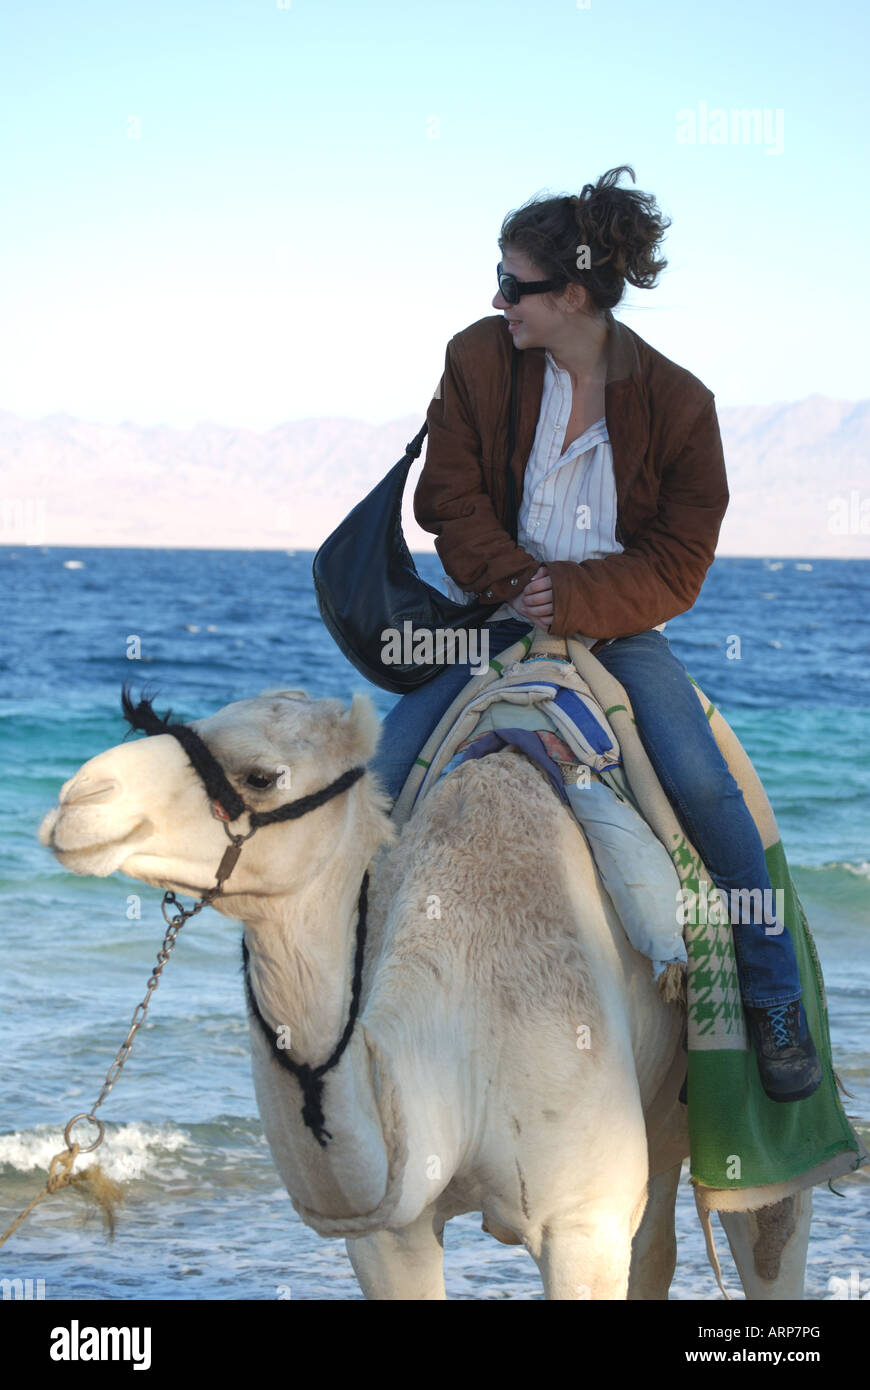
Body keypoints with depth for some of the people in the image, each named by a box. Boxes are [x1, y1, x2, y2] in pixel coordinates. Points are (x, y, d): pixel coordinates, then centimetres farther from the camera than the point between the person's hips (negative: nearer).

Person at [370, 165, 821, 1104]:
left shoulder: (676, 402, -12)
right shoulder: (477, 358, -7)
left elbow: (678, 565, -9)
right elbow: (449, 500, -3)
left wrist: (571, 598, -22)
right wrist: (515, 578, -18)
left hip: (618, 626, -2)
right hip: (493, 615, 2)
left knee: (702, 782, -21)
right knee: (382, 777, -13)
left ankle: (774, 1000, -6)